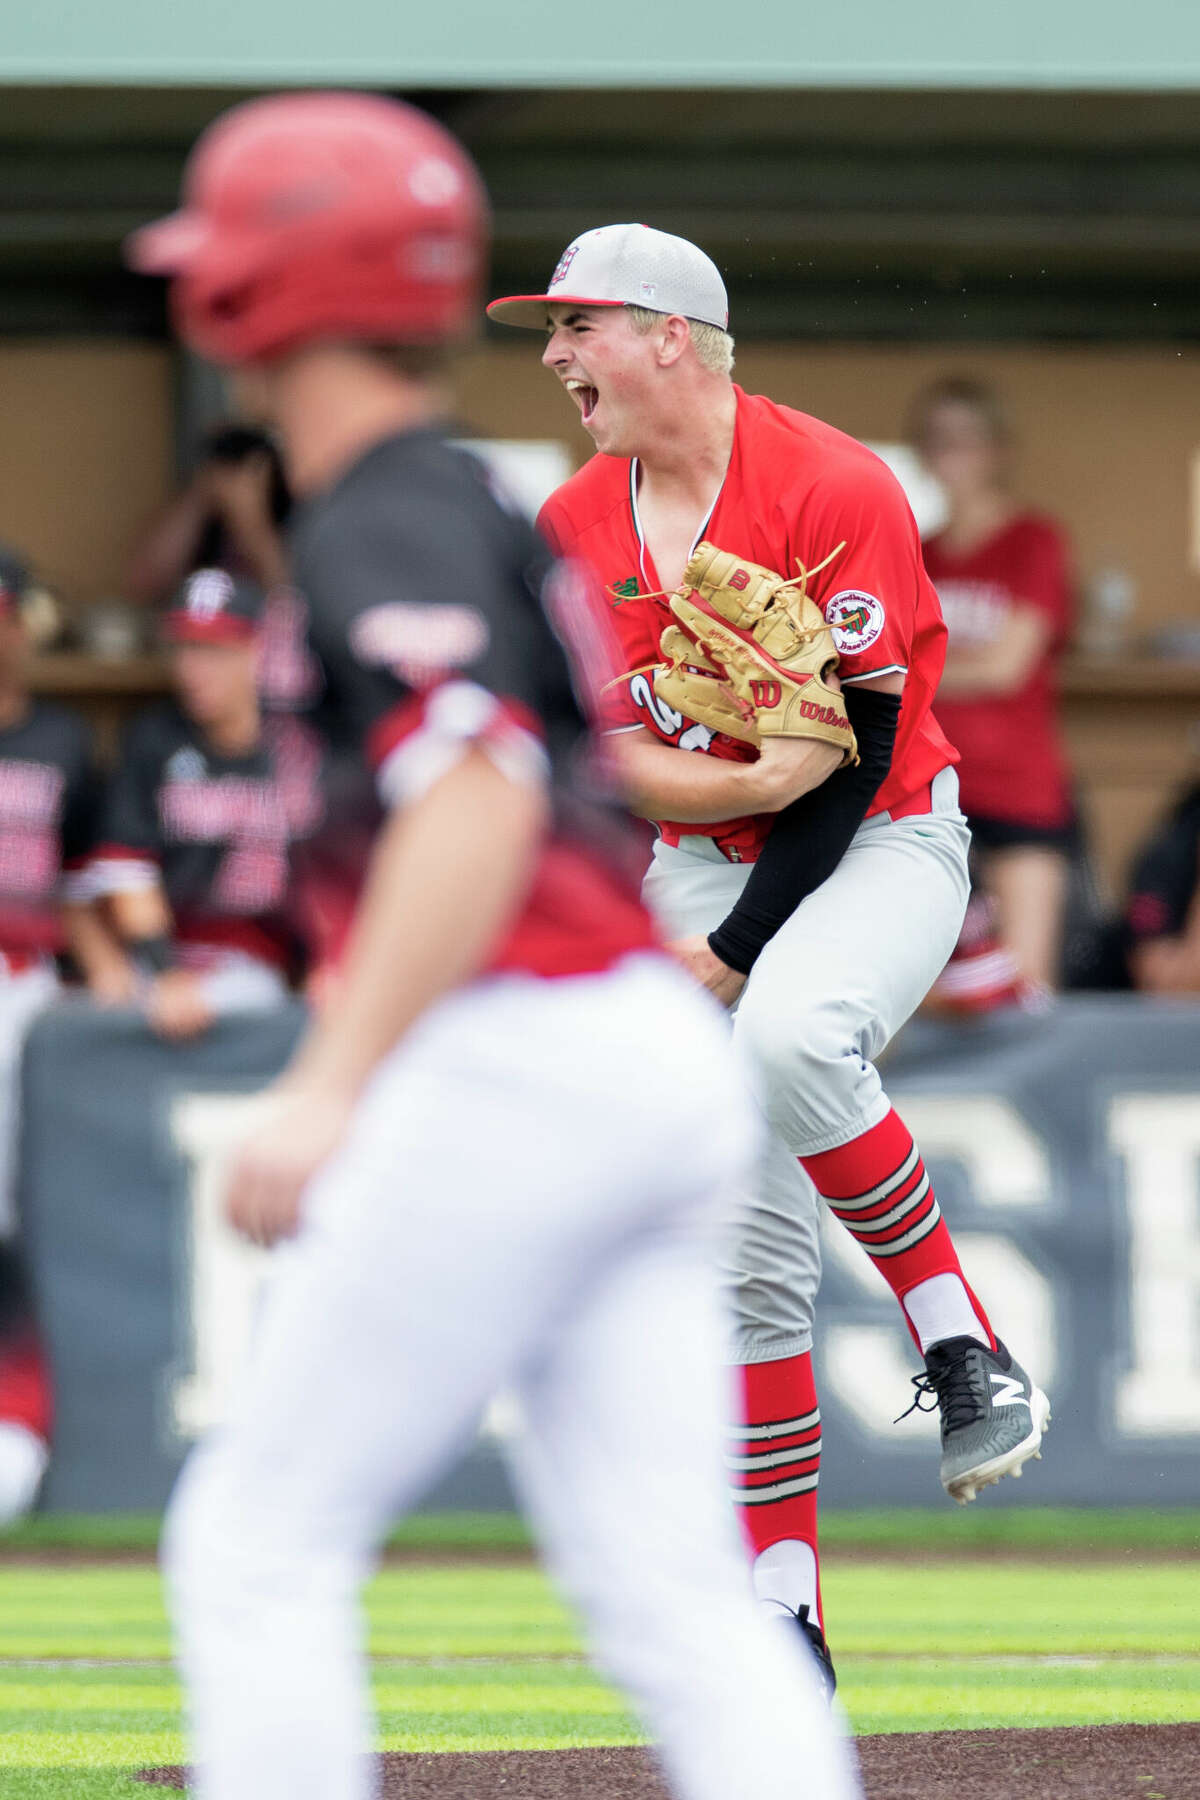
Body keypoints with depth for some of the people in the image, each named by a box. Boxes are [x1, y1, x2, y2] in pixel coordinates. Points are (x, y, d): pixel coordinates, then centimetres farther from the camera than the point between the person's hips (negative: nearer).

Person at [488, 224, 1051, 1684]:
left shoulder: (832, 491, -16)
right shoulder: (571, 529, 2)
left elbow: (858, 754, -17)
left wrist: (732, 951, -19)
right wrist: (748, 777, -21)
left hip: (878, 849, -5)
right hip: (696, 868, 5)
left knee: (791, 1035, -38)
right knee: (741, 1244, -1)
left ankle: (959, 1341, -21)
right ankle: (781, 1620, 3)